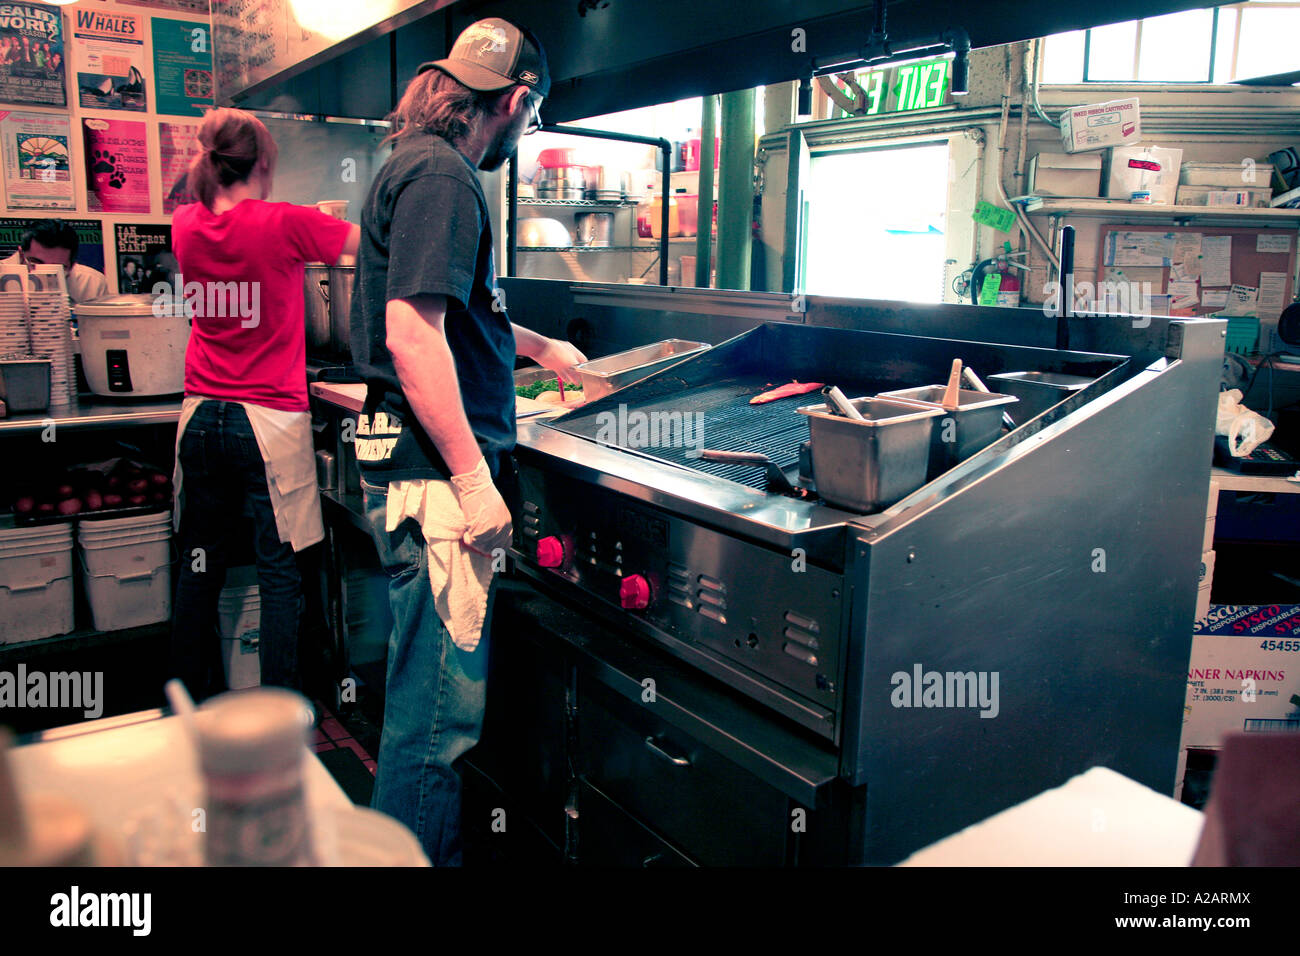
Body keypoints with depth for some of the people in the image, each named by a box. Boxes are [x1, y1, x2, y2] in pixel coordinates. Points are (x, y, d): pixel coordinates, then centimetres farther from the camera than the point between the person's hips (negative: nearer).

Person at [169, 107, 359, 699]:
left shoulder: (187, 226, 3)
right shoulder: (285, 225, -13)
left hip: (202, 415, 6)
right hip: (270, 421, -5)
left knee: (200, 566, 14)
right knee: (279, 572, 1)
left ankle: (189, 702, 26)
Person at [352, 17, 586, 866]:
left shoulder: (425, 168, 20)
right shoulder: (441, 176, -13)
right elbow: (413, 334, -22)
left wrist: (539, 347, 43)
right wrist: (474, 477, -22)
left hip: (431, 469, 11)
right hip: (435, 475, -11)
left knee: (432, 691, 20)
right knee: (440, 706, -2)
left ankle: (438, 848, 35)